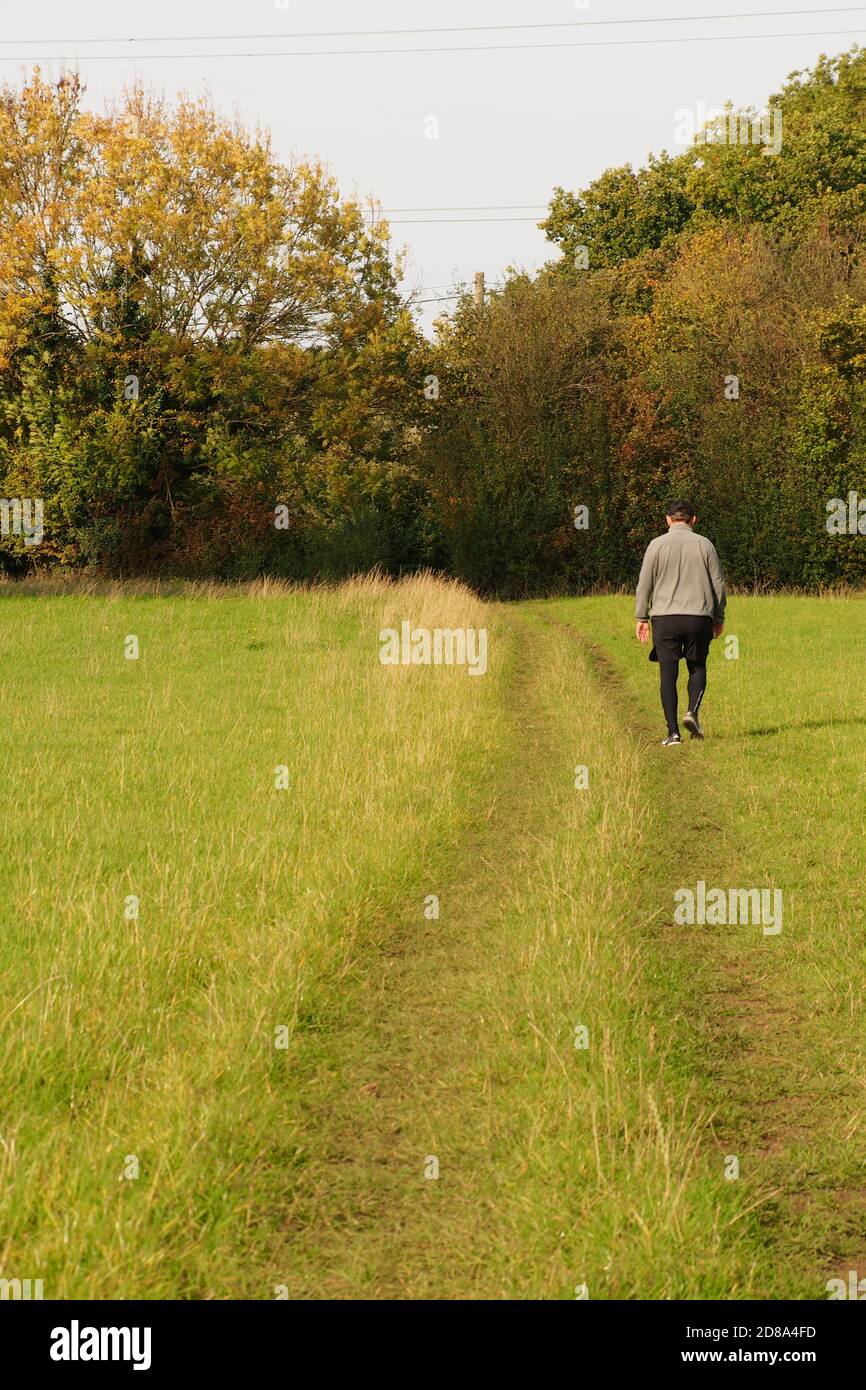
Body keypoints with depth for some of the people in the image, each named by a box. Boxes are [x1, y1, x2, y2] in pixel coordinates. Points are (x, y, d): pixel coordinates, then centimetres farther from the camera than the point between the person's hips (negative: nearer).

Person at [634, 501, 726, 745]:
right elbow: (719, 583, 7)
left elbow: (644, 584, 0)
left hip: (665, 617, -1)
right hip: (698, 616, 1)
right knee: (697, 668, 16)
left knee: (668, 675, 3)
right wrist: (719, 618, 16)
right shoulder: (704, 545, 5)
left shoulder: (657, 545, 2)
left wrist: (642, 618, 7)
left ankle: (673, 732, -1)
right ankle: (692, 711, -8)